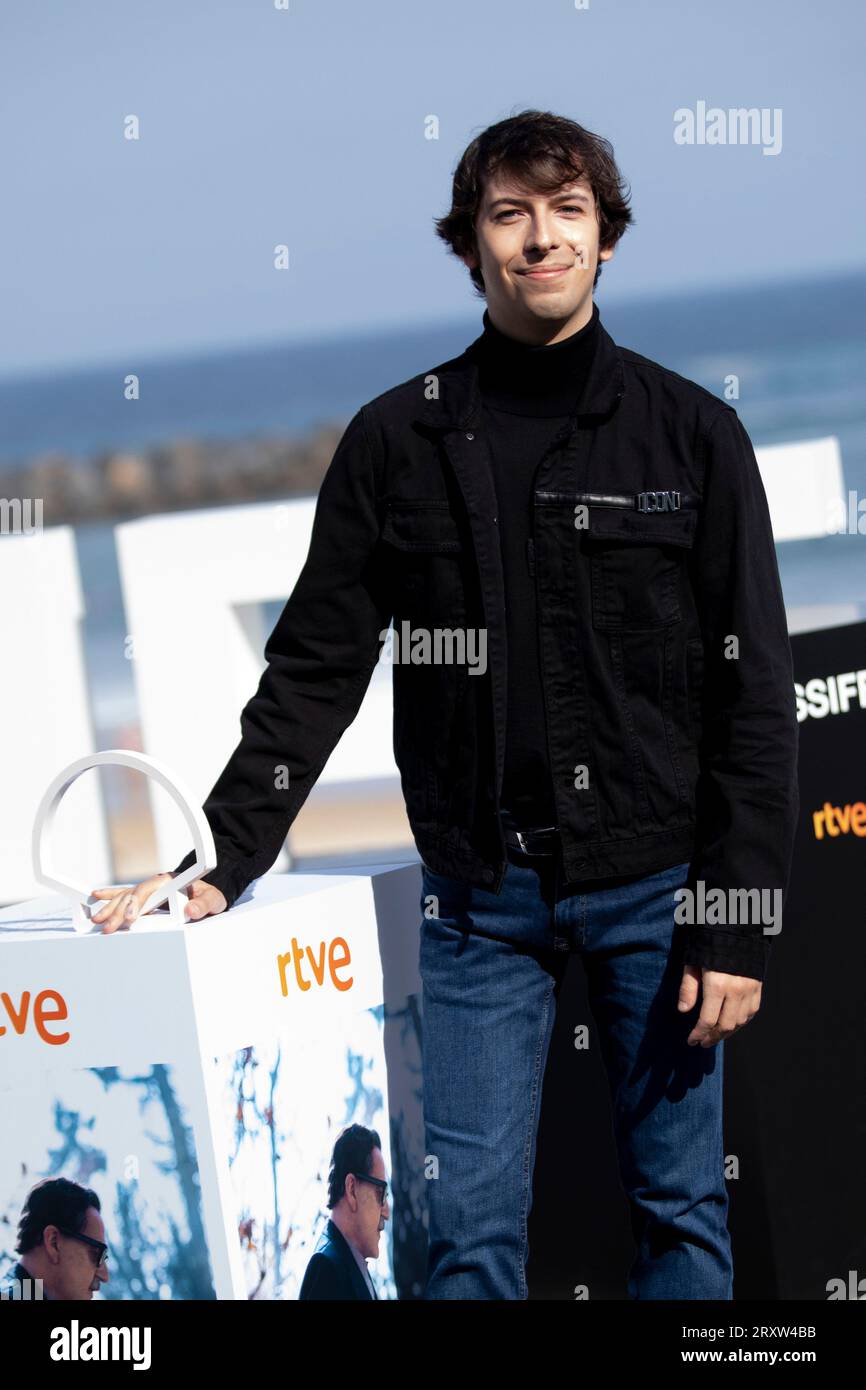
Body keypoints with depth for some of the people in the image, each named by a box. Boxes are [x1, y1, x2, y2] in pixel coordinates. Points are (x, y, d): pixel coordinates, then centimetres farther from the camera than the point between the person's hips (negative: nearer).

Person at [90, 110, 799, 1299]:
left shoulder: (693, 434, -1)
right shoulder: (398, 442, 2)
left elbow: (755, 694, -2)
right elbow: (314, 670, 4)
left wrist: (739, 923, -8)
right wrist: (220, 862, -5)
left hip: (653, 884, -1)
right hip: (480, 890, 1)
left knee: (680, 1203, 8)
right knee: (471, 1222, 2)